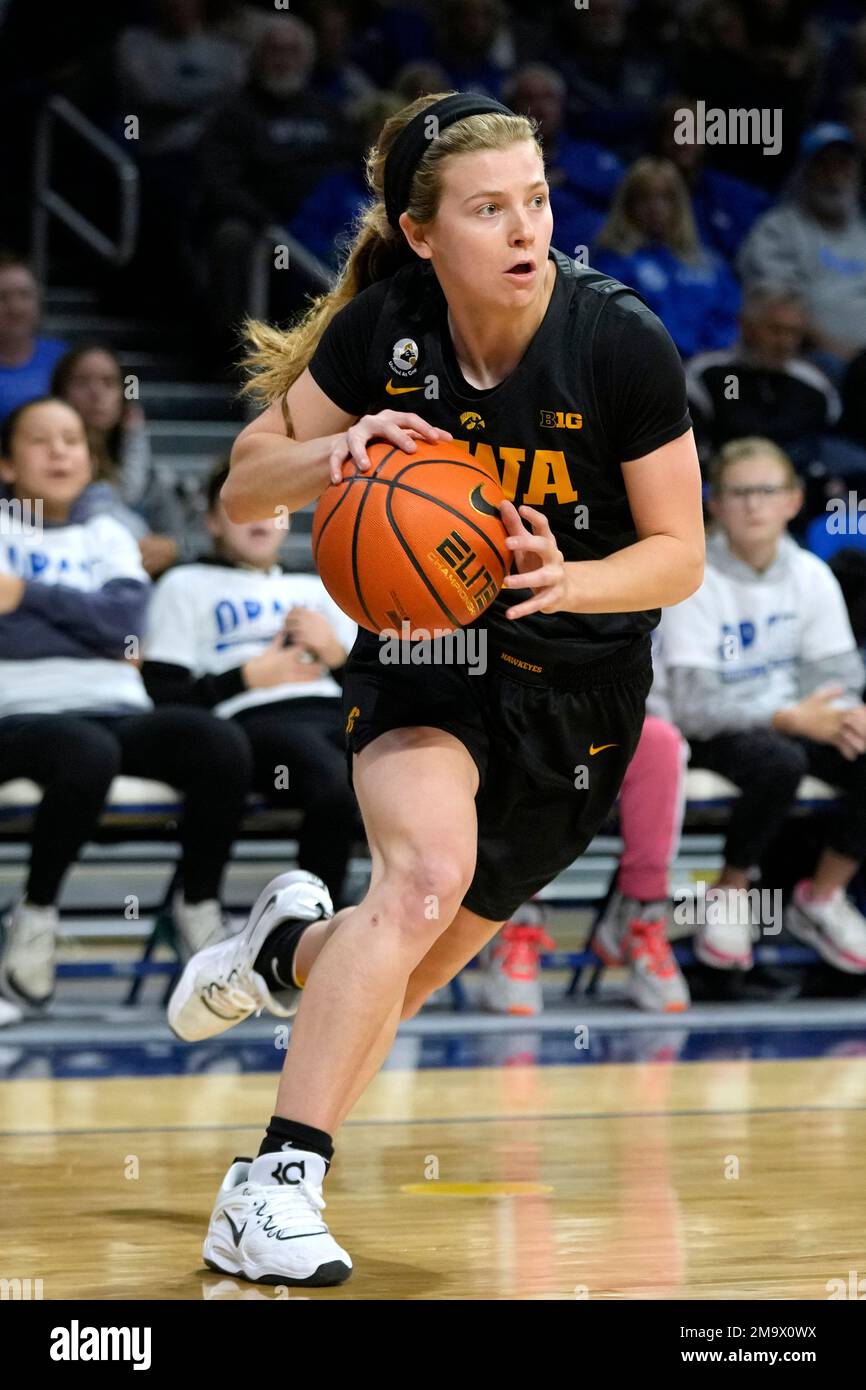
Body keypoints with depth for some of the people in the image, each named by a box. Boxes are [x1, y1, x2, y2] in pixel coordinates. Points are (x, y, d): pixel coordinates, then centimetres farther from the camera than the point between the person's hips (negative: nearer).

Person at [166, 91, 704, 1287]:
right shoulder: (383, 332, -14)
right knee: (426, 870, -31)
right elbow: (244, 487, -4)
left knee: (407, 972, 9)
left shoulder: (622, 344, -19)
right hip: (422, 654, -1)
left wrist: (571, 580, -32)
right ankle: (274, 1190, -28)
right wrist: (334, 454, -25)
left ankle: (292, 948, 47)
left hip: (578, 687, 1)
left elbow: (680, 554, -11)